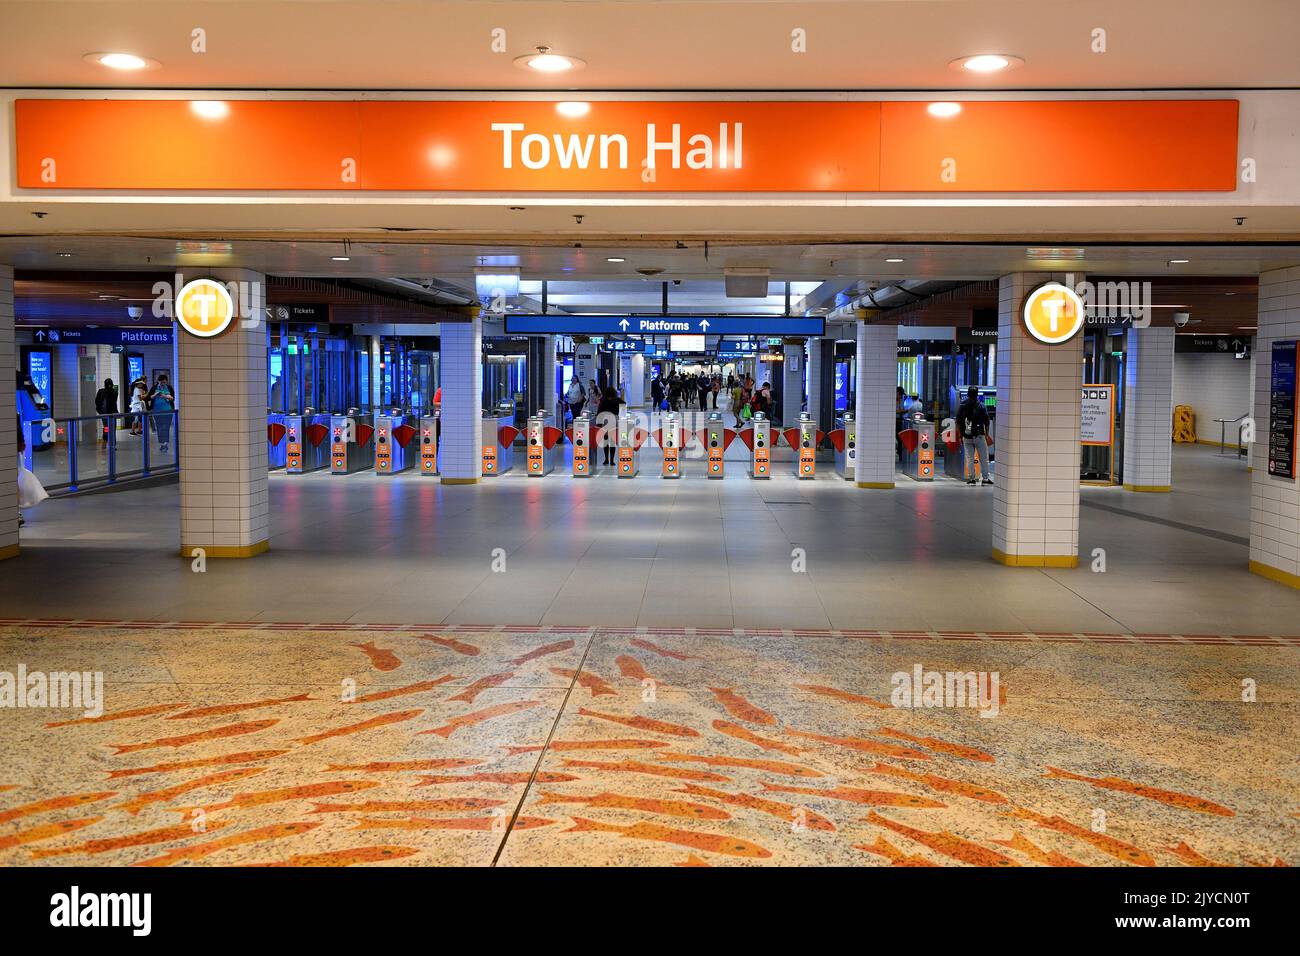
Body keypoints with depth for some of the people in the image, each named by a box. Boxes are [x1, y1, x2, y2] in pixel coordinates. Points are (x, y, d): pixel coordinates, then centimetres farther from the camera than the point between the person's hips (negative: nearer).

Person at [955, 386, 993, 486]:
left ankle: (971, 478, 6)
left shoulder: (962, 406, 2)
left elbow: (958, 422, 4)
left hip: (966, 436, 2)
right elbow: (986, 422, -2)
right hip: (979, 436, -2)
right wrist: (986, 435, 7)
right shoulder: (981, 406, -4)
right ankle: (985, 478, 2)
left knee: (969, 458, 7)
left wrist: (960, 436, 11)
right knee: (984, 458, 5)